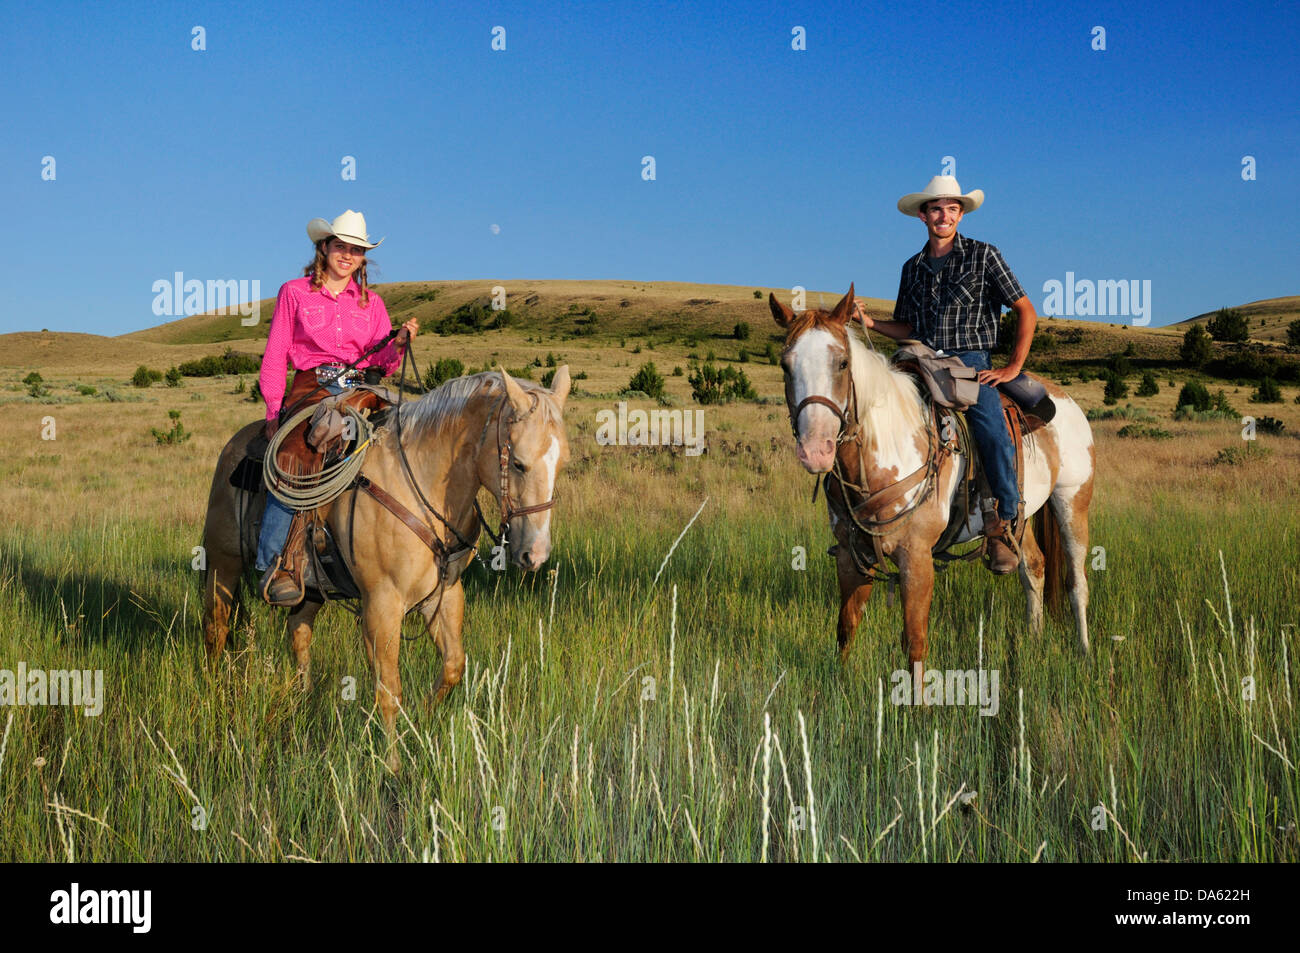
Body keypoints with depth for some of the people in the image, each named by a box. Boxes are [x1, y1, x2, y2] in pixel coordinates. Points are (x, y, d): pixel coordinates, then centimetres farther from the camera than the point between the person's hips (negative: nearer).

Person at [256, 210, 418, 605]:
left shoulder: (371, 303, 18)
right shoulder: (294, 293, 11)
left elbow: (383, 363, 14)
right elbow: (274, 357, 8)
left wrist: (399, 344, -9)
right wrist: (275, 408, -4)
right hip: (311, 390, -3)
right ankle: (278, 565, -32)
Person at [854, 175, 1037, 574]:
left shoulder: (983, 256, 3)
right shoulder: (913, 267, 15)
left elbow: (1026, 310, 4)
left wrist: (1012, 368, -3)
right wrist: (869, 322, 0)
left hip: (971, 364, -4)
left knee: (994, 435, -29)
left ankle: (1000, 527, -16)